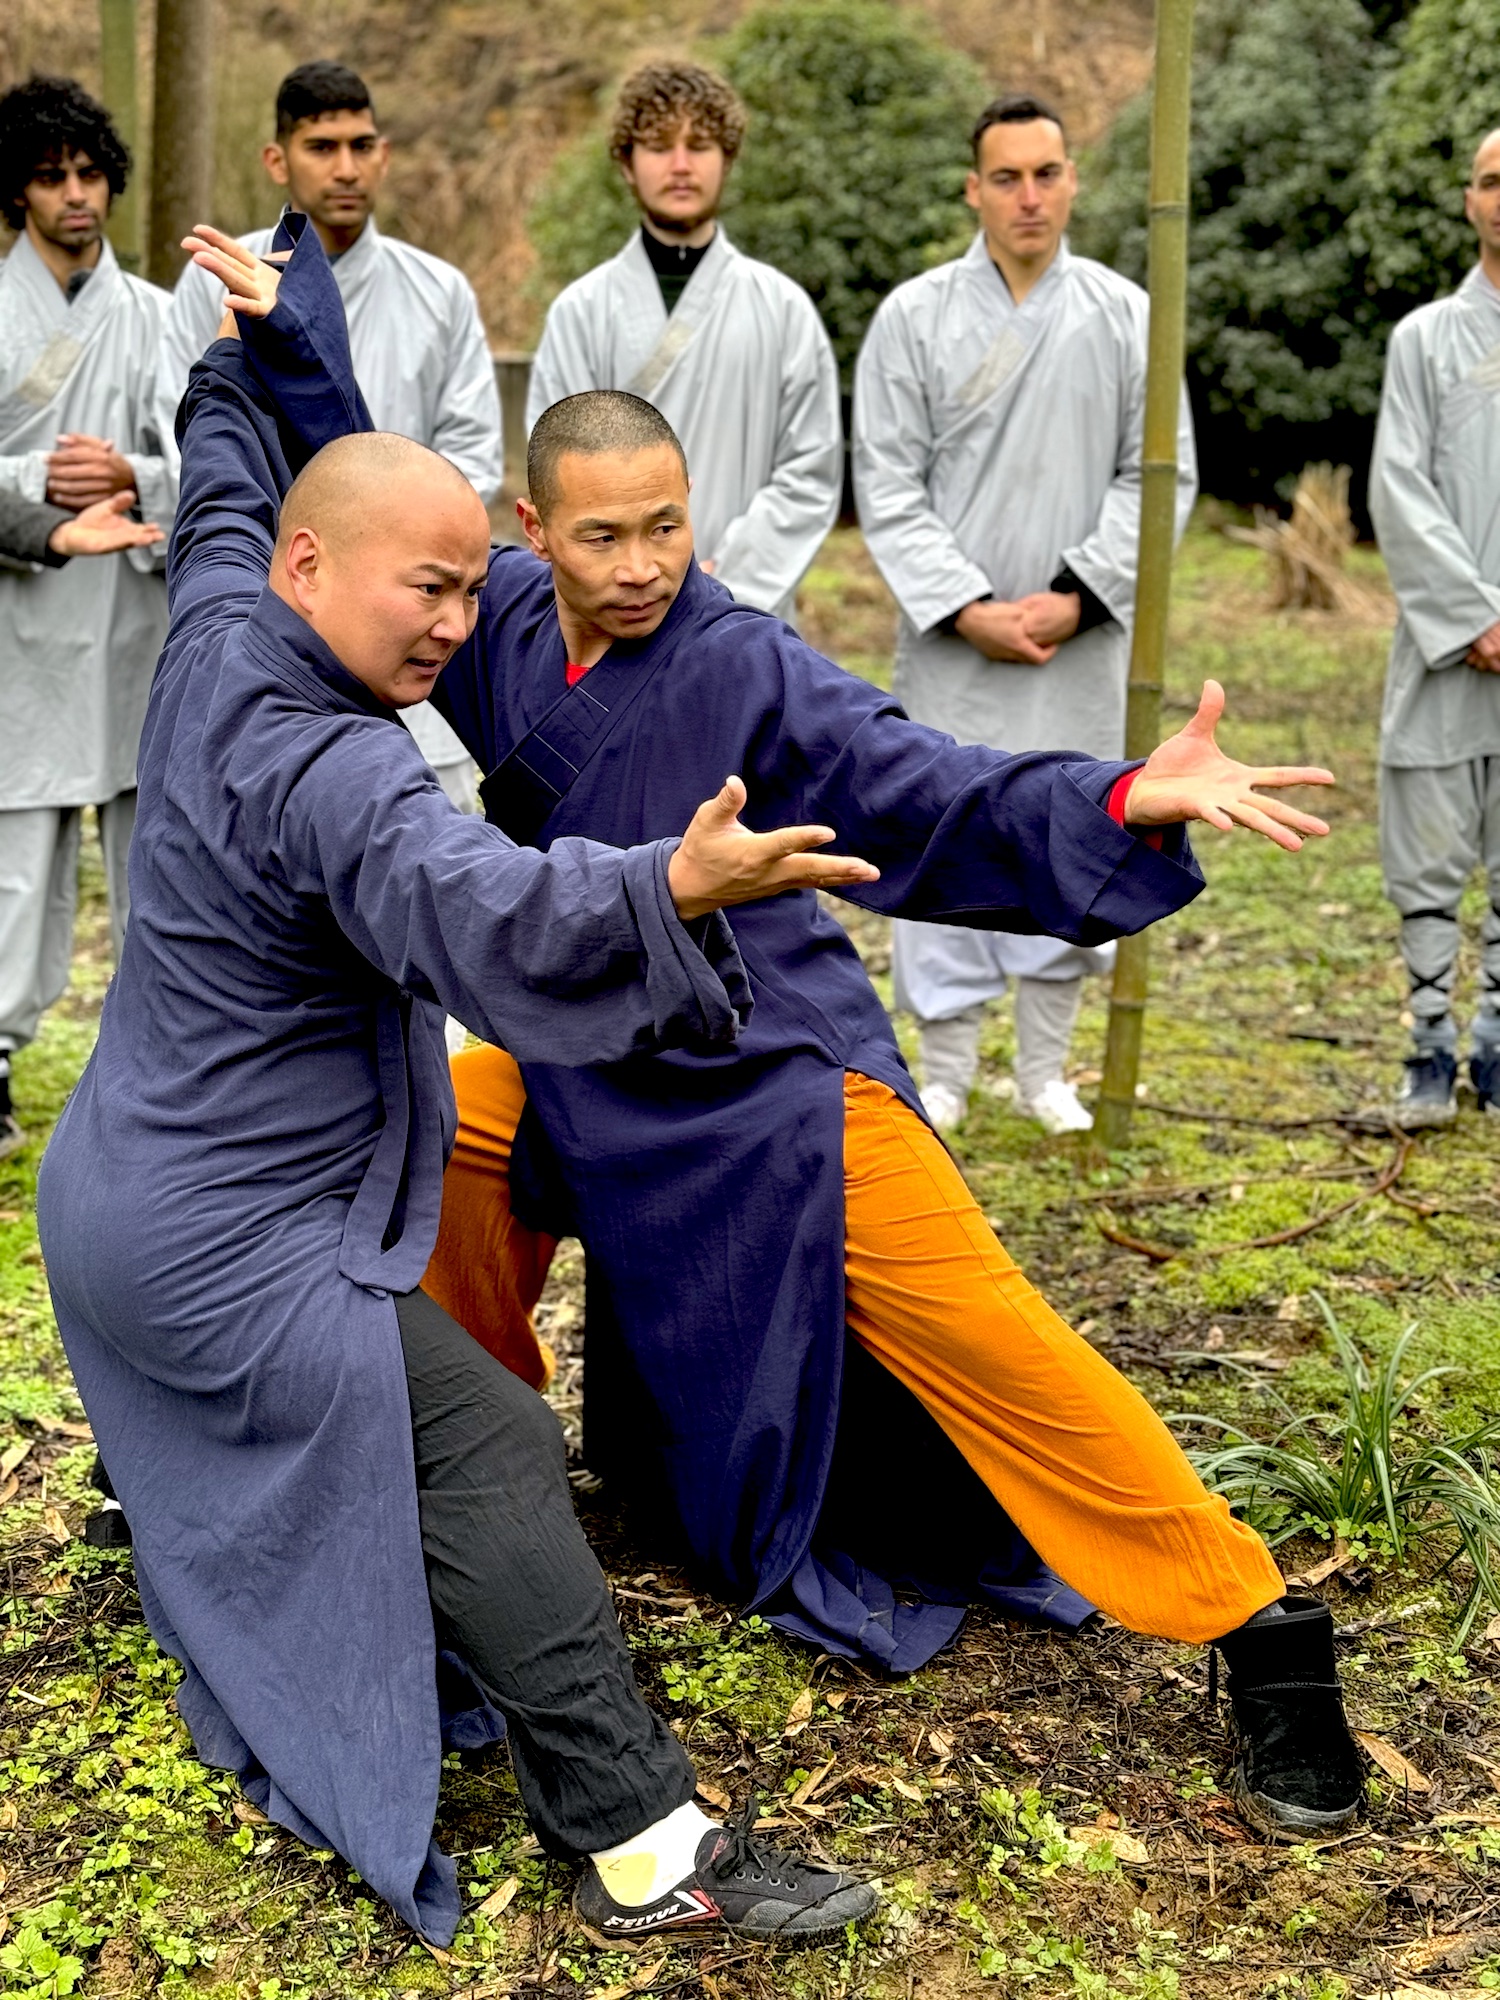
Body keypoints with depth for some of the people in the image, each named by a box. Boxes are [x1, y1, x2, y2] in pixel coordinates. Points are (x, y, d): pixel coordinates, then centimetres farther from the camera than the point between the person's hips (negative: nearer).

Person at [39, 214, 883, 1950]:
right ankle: (641, 1846, -12)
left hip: (113, 1199, 10)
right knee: (488, 1458, -12)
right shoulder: (329, 776, -26)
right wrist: (677, 886, -58)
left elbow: (227, 499, 23)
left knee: (234, 1471, 31)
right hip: (230, 1258, -10)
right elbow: (480, 912, -44)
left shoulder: (216, 637, 1)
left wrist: (248, 345, 39)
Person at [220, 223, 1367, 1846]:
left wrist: (1128, 804, -42)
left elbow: (925, 796, -28)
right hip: (588, 1073, 7)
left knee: (983, 1339, -14)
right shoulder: (505, 622, -2)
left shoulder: (745, 668, -18)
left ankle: (1255, 1632, -4)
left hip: (772, 1081, -6)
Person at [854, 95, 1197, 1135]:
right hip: (953, 646, -1)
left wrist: (1077, 597, -9)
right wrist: (969, 610, -11)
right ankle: (944, 1076, 15)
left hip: (1081, 645, 1)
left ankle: (1045, 1071, 23)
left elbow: (1160, 471, 2)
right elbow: (888, 484, -2)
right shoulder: (914, 316, 0)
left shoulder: (1125, 315, 3)